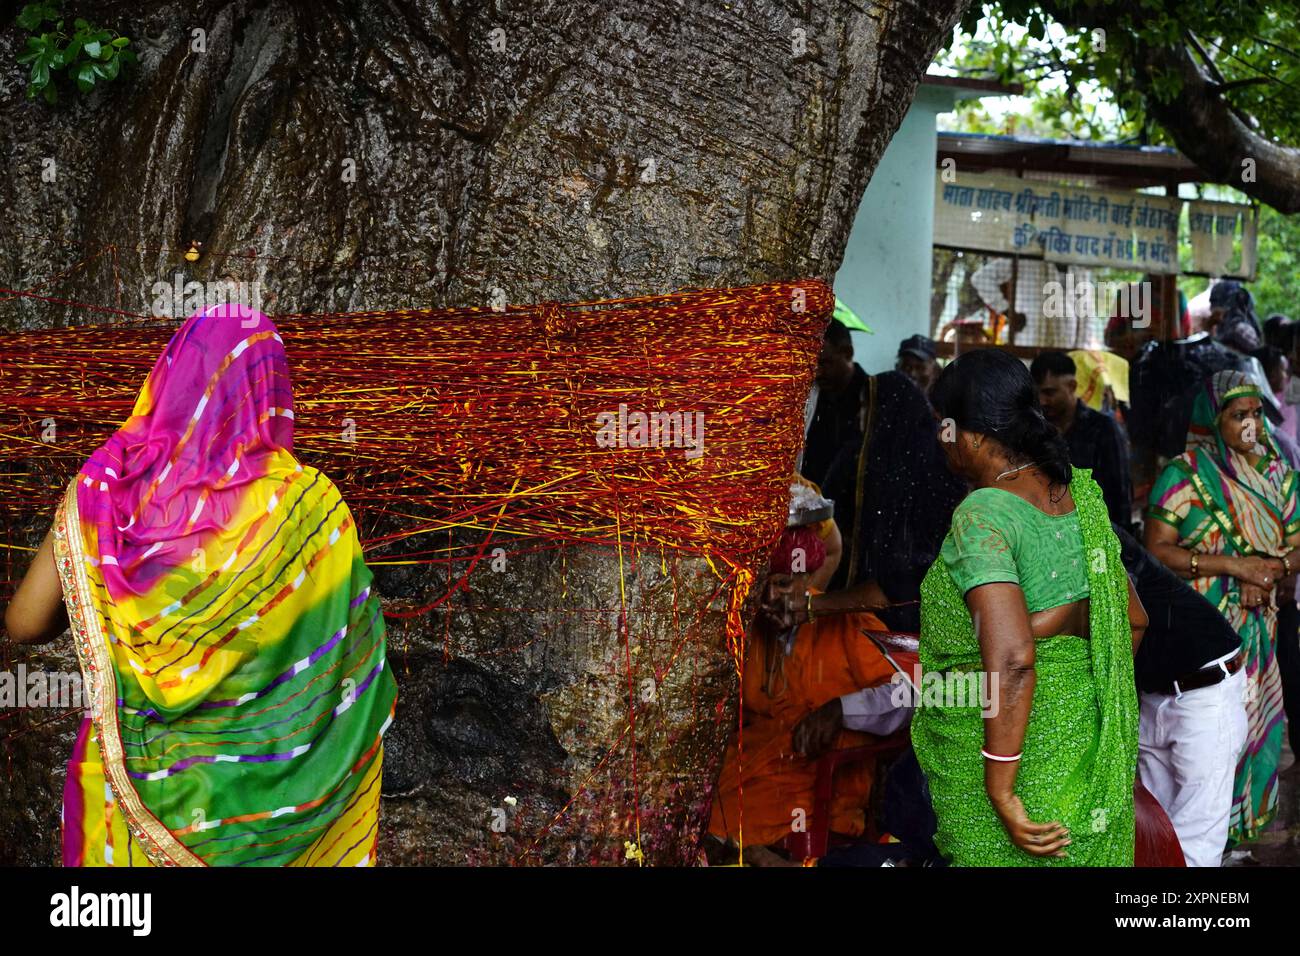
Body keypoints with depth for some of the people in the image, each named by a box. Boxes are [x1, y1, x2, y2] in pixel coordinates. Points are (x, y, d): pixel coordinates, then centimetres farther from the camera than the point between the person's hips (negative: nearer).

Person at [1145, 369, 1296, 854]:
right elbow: (1157, 550, -13)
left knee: (1256, 719, 9)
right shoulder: (1184, 473, -7)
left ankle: (1247, 814, 25)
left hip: (1259, 627, 5)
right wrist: (1231, 566, -18)